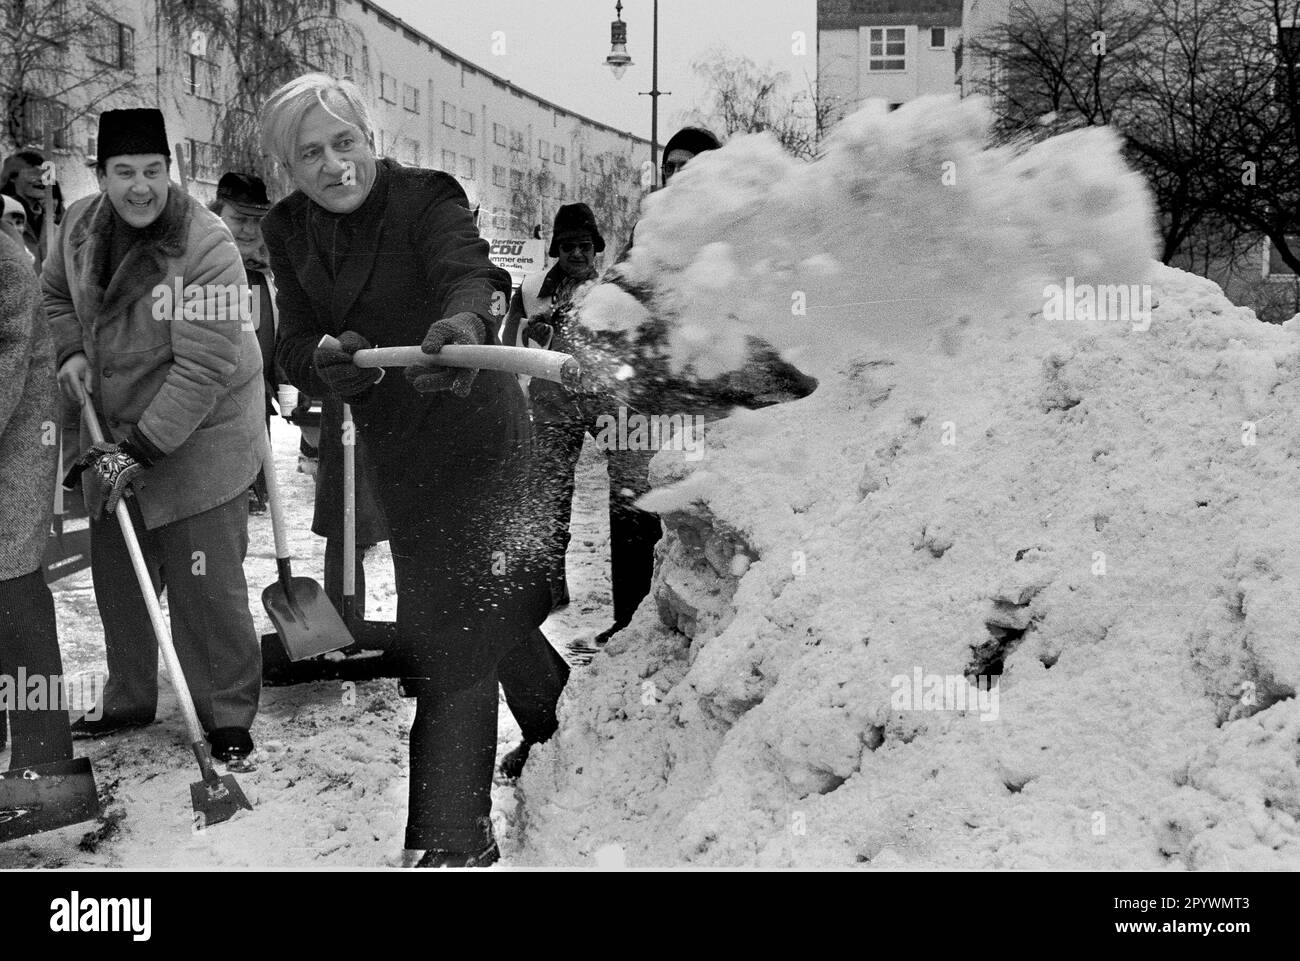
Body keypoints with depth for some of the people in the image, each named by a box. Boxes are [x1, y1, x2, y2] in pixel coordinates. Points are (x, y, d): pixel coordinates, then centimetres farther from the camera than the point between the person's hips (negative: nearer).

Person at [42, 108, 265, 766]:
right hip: (113, 433, 7)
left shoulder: (207, 250, -25)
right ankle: (128, 700, 34)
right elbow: (55, 293, 19)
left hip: (198, 439, -7)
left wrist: (142, 448, -26)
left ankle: (229, 717, 11)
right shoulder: (81, 224, -3)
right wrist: (71, 351, 1)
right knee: (116, 577, 16)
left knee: (206, 588, -5)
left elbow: (201, 371, -27)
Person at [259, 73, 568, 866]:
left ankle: (455, 837, -2)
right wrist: (329, 364, -30)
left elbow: (470, 273, -37)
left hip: (476, 436, -7)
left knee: (450, 635, -11)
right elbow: (296, 348, -5)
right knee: (501, 606, 24)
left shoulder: (429, 198, -17)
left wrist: (462, 322, -60)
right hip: (398, 453, 7)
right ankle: (560, 724, 49)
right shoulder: (289, 231, 1)